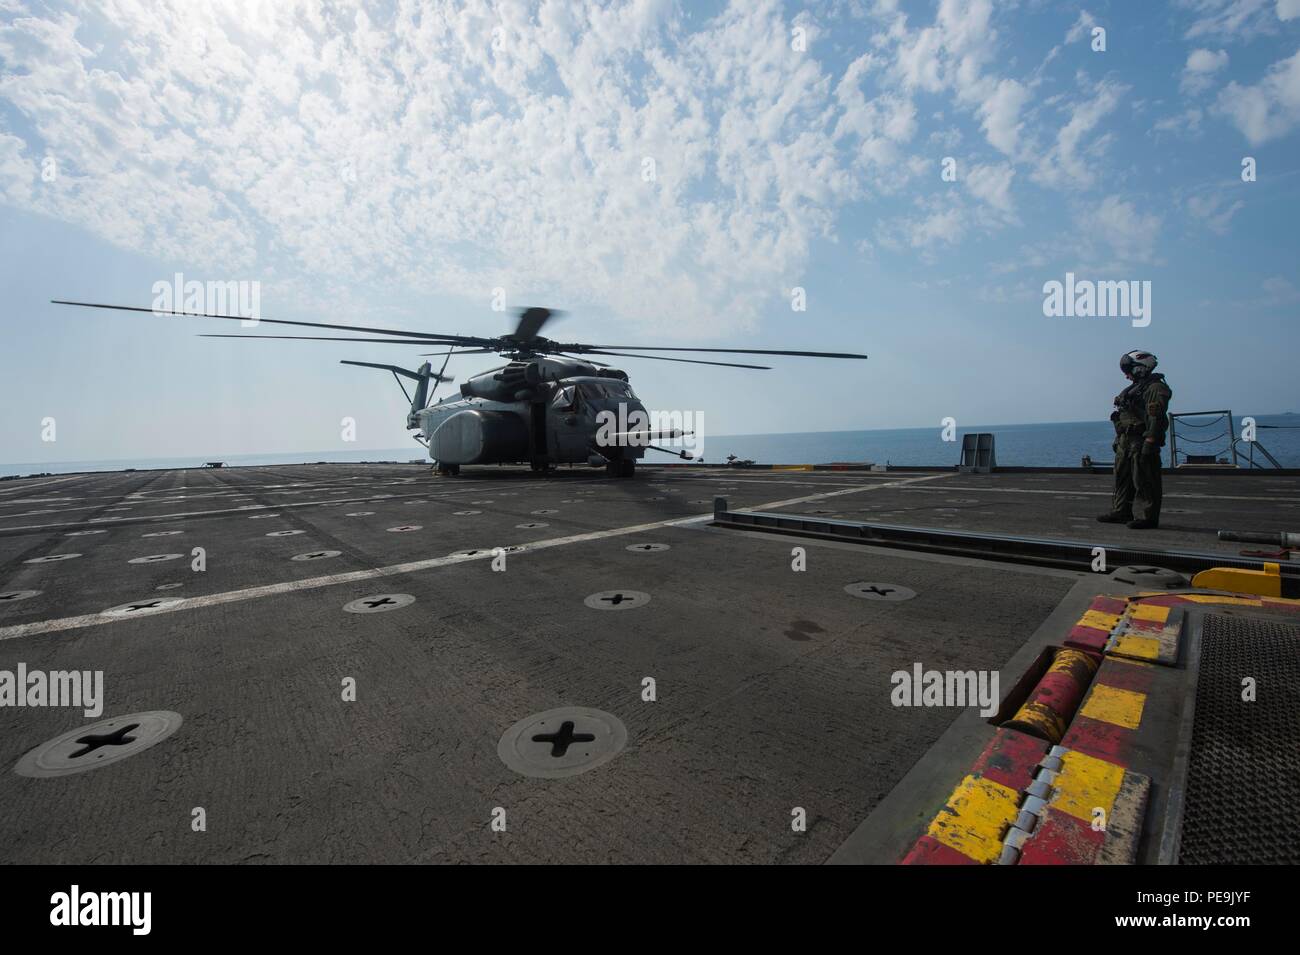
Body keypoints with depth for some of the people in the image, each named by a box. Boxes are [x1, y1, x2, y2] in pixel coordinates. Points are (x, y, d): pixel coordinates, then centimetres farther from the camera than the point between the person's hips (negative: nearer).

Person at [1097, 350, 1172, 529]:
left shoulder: (1155, 388, -10)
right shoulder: (1134, 388, 20)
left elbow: (1156, 417, -19)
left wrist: (1150, 442, -25)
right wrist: (1118, 440, 20)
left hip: (1141, 443, -10)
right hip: (1126, 443, 10)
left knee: (1145, 481, -5)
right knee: (1122, 477, 13)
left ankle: (1149, 517, 0)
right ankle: (1121, 512, 21)